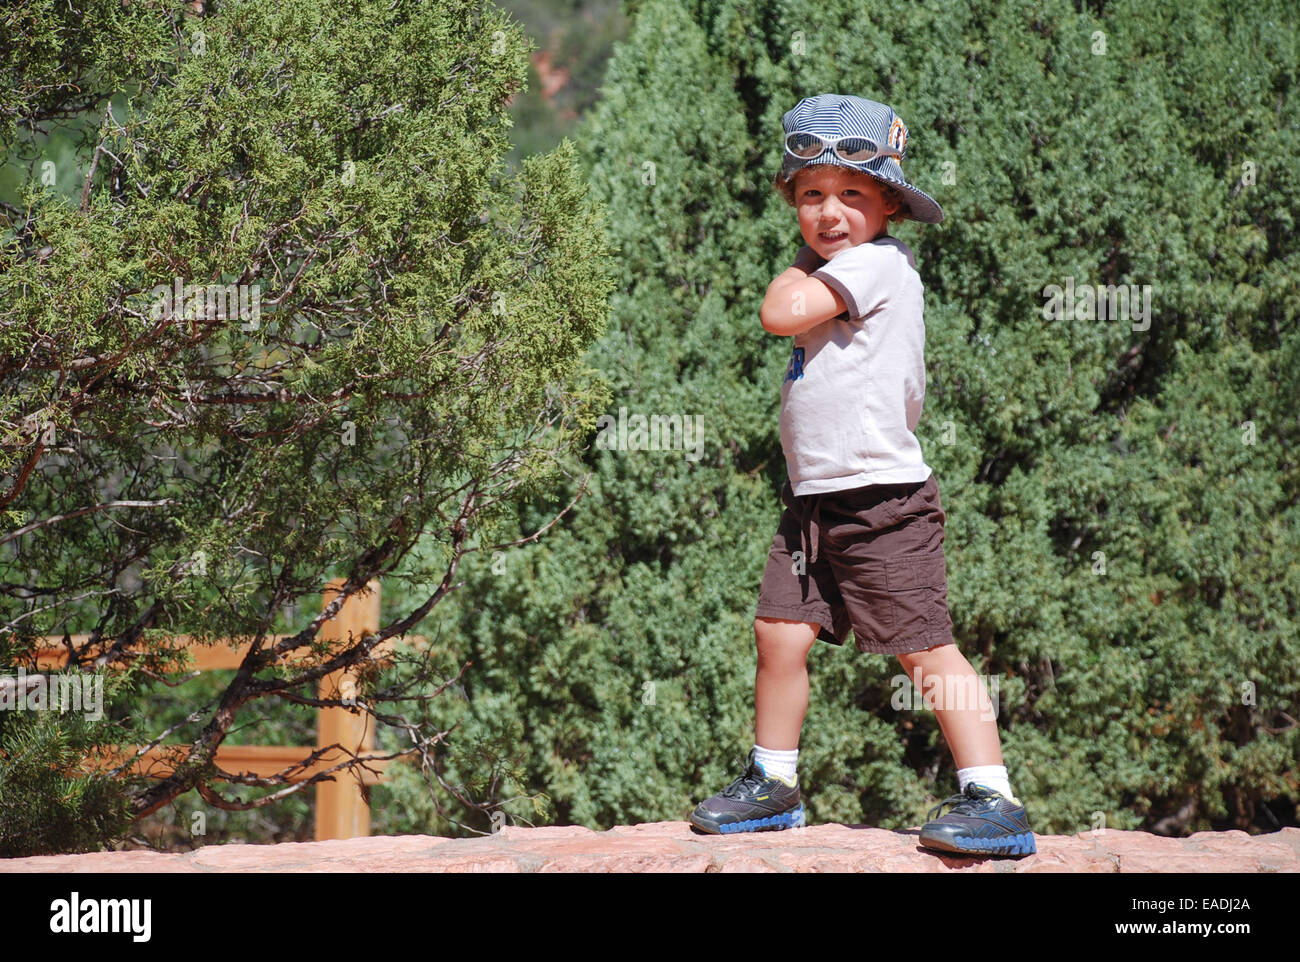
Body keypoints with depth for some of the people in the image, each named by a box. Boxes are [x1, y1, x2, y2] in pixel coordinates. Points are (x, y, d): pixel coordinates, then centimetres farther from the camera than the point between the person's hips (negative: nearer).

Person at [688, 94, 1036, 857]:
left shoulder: (877, 262, -13)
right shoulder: (836, 273, 15)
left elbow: (782, 313, -20)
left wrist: (801, 265, -5)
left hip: (882, 499, -9)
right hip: (814, 500, 9)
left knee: (925, 649, -9)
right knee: (781, 633, 8)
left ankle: (995, 802, -8)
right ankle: (774, 784, 24)